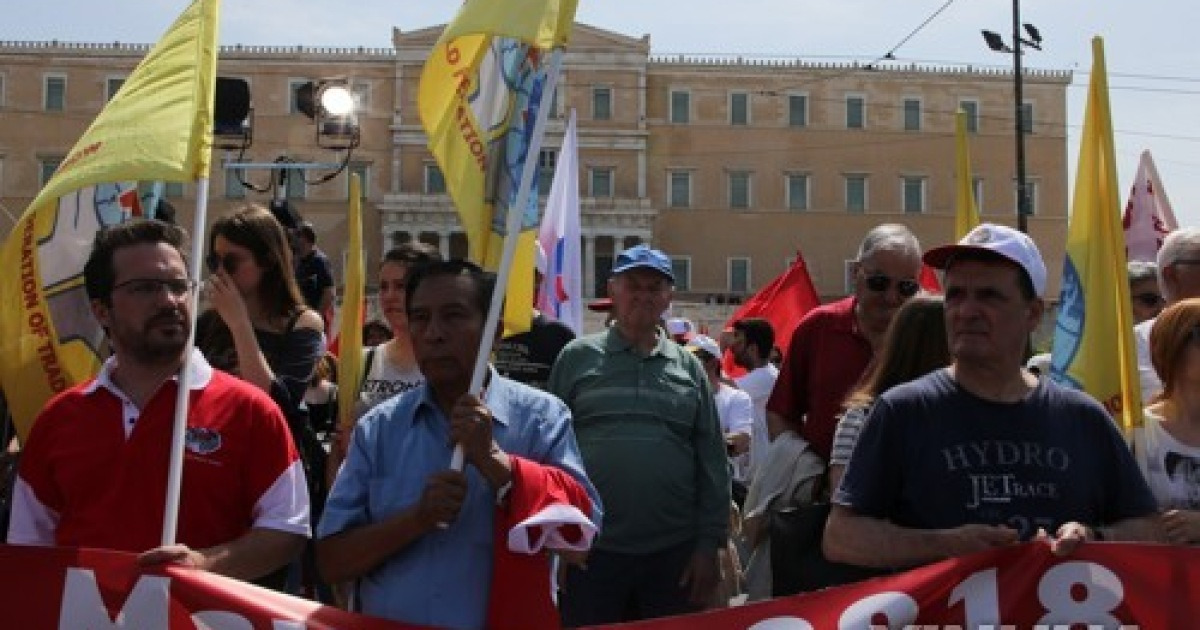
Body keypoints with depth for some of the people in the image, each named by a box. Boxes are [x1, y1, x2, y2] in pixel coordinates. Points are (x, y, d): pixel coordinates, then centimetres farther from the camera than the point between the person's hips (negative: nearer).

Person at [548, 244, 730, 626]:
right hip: (590, 552, -2)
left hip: (675, 556, 2)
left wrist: (709, 545, 3)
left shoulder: (687, 366, 8)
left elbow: (712, 462, 8)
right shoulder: (577, 357, 3)